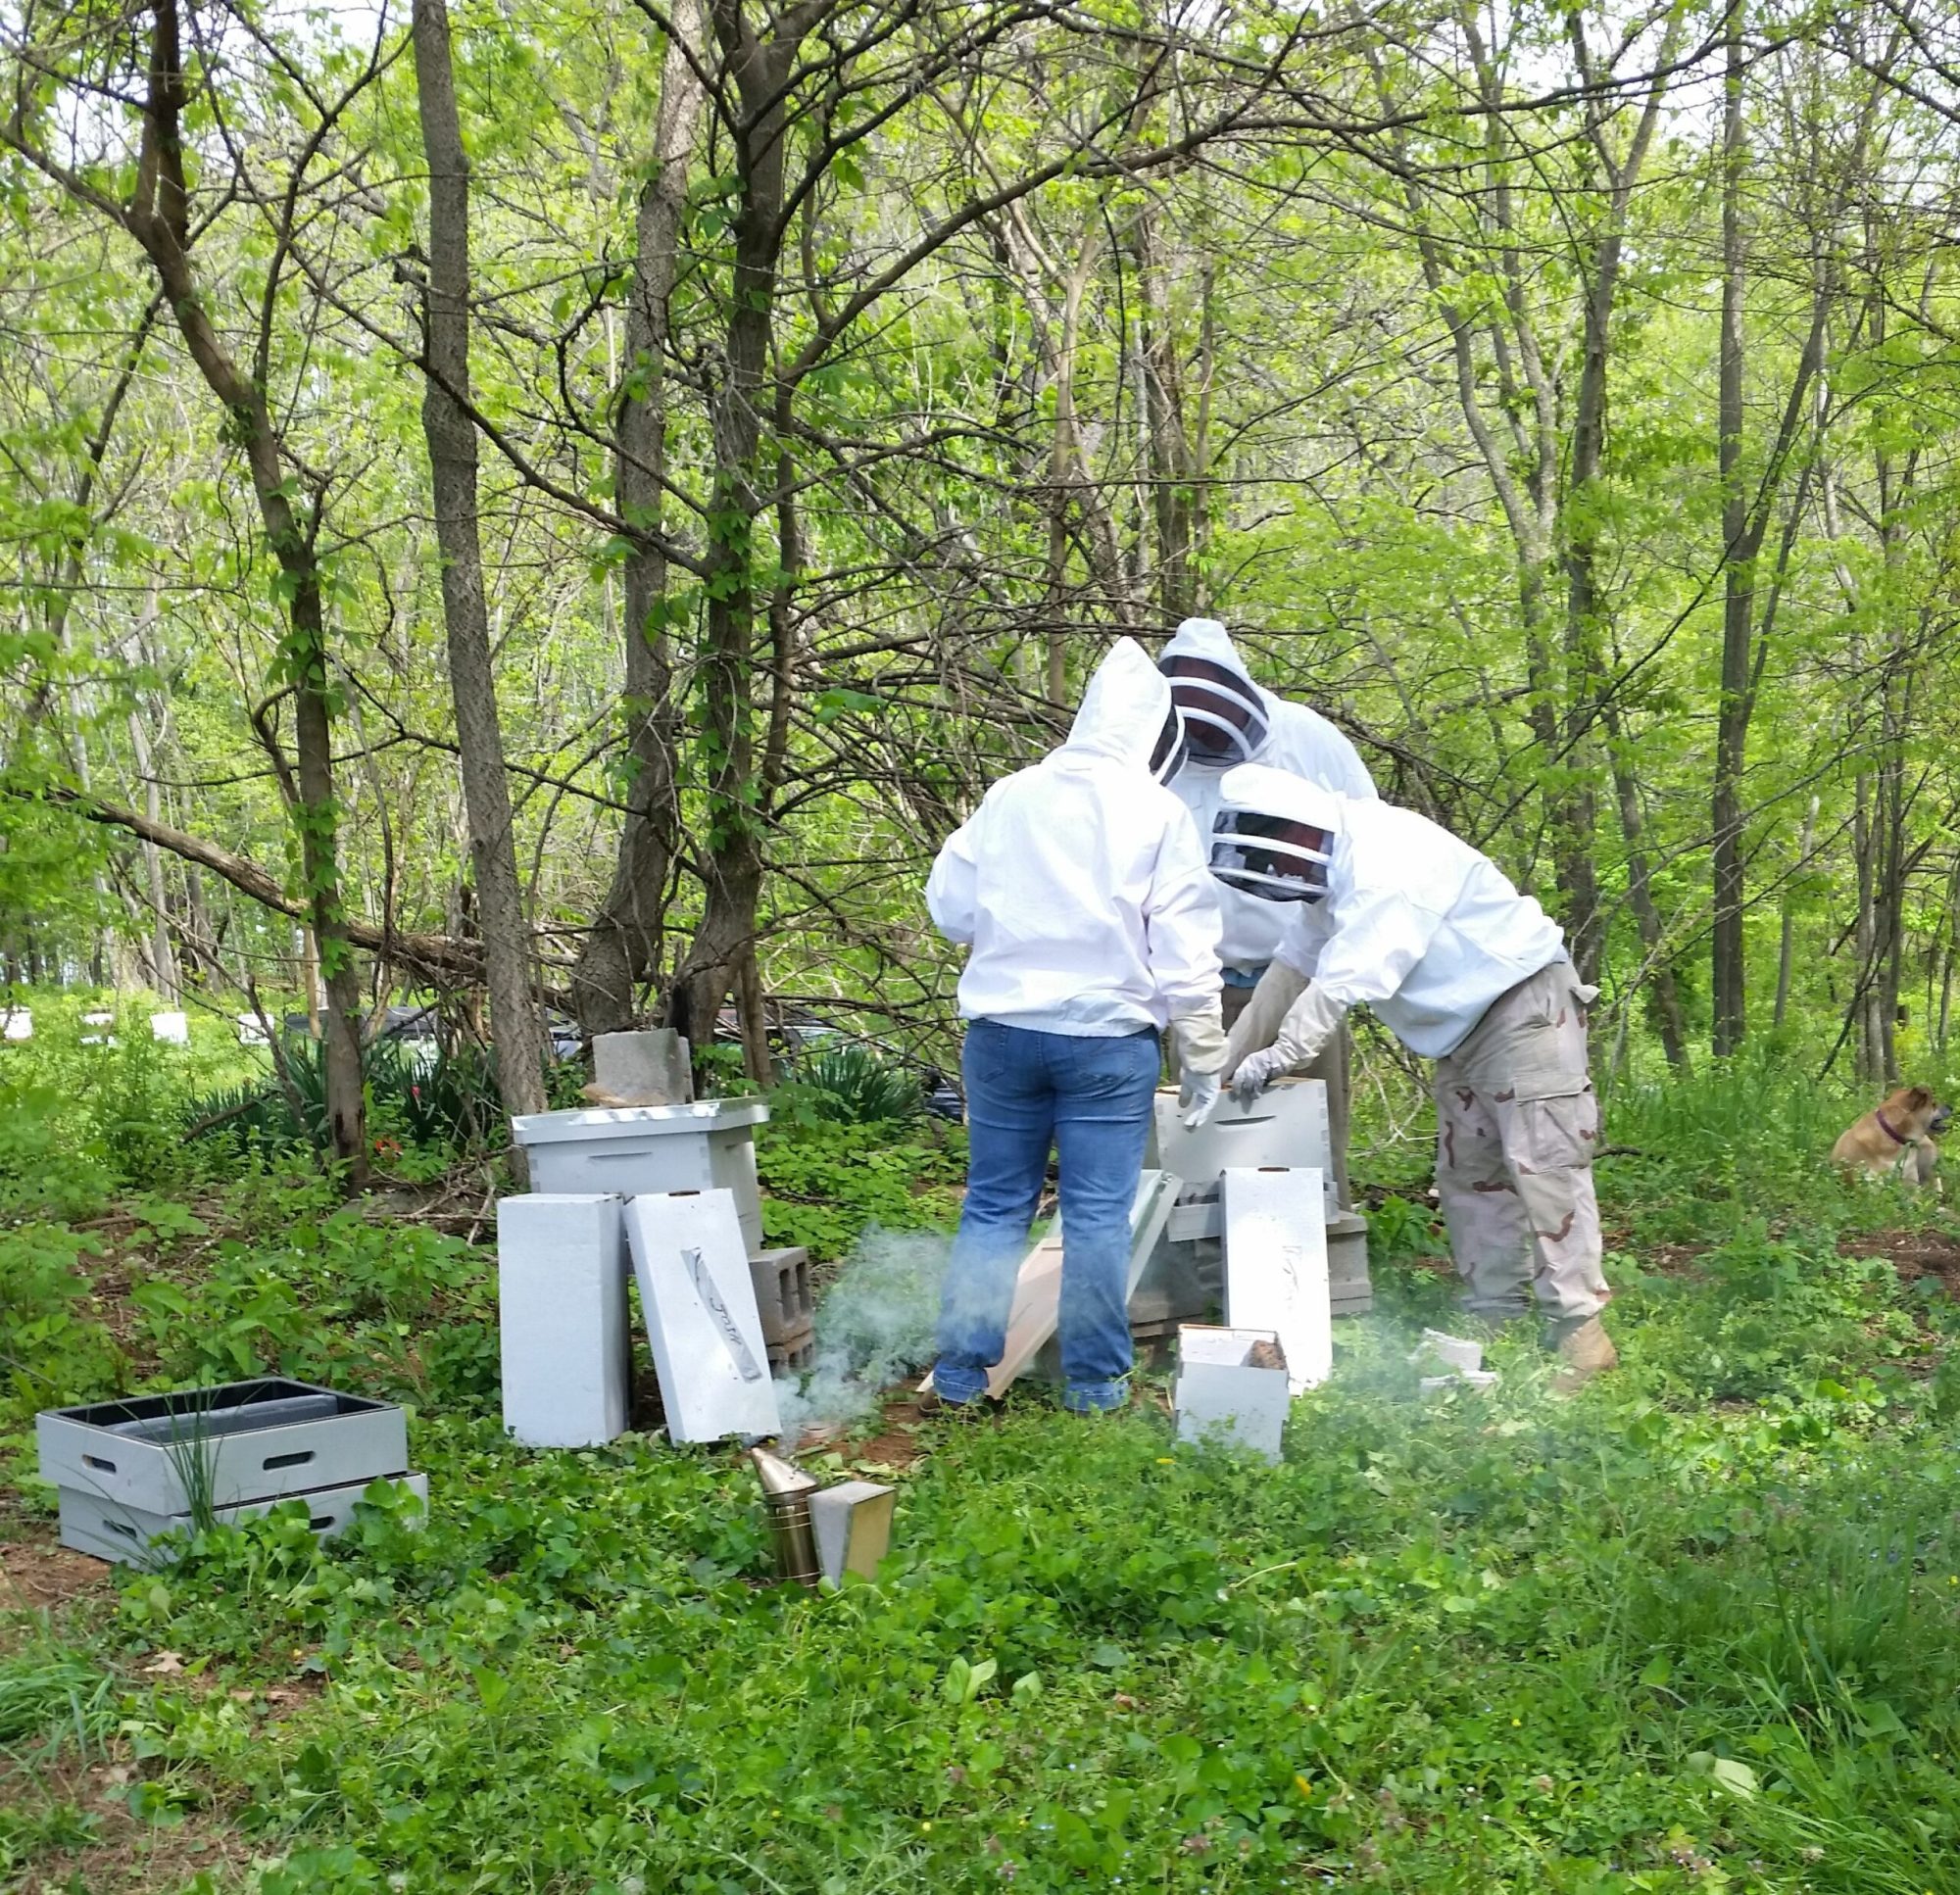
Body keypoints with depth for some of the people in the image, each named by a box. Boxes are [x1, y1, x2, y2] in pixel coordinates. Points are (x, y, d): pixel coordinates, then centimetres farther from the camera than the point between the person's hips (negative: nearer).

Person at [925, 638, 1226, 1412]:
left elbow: (948, 906, 7)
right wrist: (1203, 1057, 2)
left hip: (1003, 1029, 3)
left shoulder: (1010, 796, 3)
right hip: (1107, 1035, -3)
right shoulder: (1158, 813, -4)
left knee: (994, 1203, 11)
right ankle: (1095, 1378, 9)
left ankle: (960, 1369, 14)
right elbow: (1185, 950, -4)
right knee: (1098, 1212, 4)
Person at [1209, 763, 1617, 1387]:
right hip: (1466, 1022, 10)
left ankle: (1579, 1328, -13)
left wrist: (1282, 1054, -25)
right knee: (1467, 1171, 9)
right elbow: (1292, 969, 13)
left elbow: (1348, 977, -30)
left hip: (1525, 1002, -10)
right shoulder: (1332, 869, 8)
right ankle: (1496, 1315, 13)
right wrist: (1229, 1063, 10)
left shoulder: (1385, 860, -25)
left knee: (1542, 1162, -13)